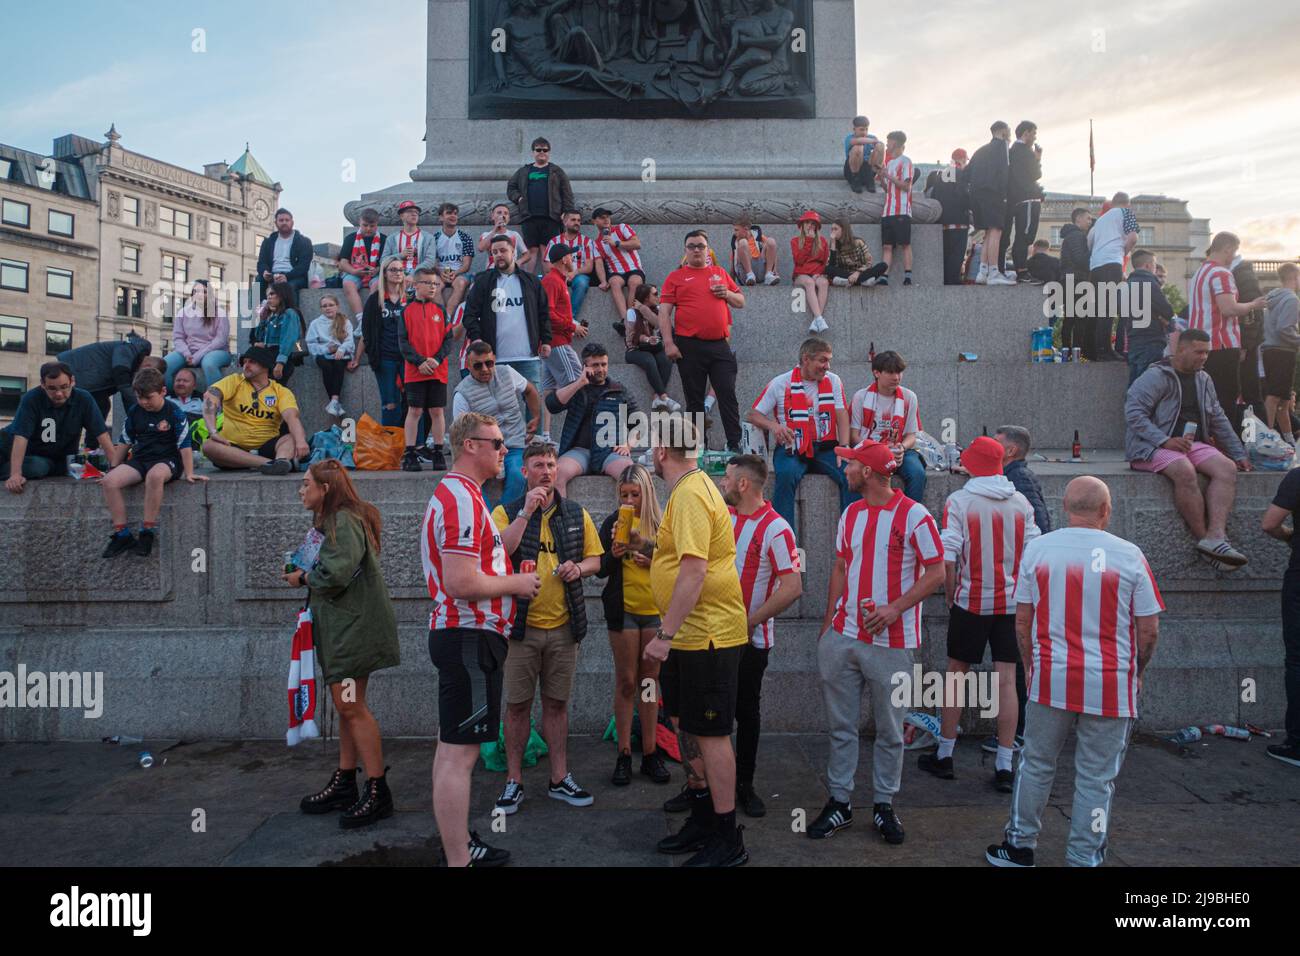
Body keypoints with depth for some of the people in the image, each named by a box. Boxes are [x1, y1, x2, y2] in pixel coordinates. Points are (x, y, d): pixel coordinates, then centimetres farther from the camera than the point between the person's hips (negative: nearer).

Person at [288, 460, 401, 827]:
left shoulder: (345, 521, -14)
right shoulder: (330, 521, 18)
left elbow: (338, 573, -24)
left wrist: (304, 578, -8)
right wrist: (305, 573, 1)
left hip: (353, 627, -10)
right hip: (339, 627, 10)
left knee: (351, 706, -9)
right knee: (347, 706, 14)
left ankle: (377, 791, -1)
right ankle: (345, 785, 24)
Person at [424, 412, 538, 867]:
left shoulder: (453, 493, 16)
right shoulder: (464, 499, -18)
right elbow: (461, 583, -25)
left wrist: (510, 579, 13)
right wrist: (517, 583, -11)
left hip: (458, 634, 11)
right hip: (471, 637, -11)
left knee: (451, 746, 17)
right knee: (461, 753, -5)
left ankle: (457, 842, 30)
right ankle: (460, 861, 3)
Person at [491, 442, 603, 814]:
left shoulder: (577, 514, 7)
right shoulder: (506, 512, -2)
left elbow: (595, 559, 13)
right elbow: (498, 554, -18)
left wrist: (579, 567, -8)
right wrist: (527, 512, -22)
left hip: (562, 626, 3)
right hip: (520, 625, -2)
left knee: (557, 703, 12)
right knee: (517, 704, 6)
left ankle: (560, 778, 23)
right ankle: (514, 781, 19)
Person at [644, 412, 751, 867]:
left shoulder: (690, 495, -21)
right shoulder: (693, 486, 11)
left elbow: (694, 571, -27)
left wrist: (665, 633, -25)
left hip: (707, 634, -10)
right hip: (690, 634, 10)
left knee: (709, 734, 0)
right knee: (685, 725, 18)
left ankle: (728, 841, 15)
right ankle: (703, 820, 33)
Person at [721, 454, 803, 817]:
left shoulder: (775, 528, -16)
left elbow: (792, 587, -20)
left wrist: (749, 622, -20)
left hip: (750, 638, -5)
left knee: (746, 712, 9)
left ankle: (744, 785, 25)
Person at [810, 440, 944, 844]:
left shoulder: (913, 515, -10)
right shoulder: (850, 515, 9)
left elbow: (936, 573, -8)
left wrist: (895, 608, -19)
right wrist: (828, 625, 11)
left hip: (890, 642, -5)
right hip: (843, 638, 5)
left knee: (890, 730, 9)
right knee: (841, 725, 10)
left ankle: (883, 804, 24)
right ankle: (839, 802, 21)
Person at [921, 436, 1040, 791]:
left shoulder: (958, 501, -10)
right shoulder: (1021, 502, 1)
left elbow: (947, 558, -14)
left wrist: (951, 597, 0)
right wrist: (1020, 591, 16)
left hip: (971, 602, -2)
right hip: (1012, 602, 3)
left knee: (957, 674, 11)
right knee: (1006, 680, 5)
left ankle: (944, 755, 20)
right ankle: (1004, 767, 9)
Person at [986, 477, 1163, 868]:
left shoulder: (1037, 549, -2)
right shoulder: (1129, 555, -7)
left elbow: (1022, 620, 3)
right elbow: (1149, 629, -2)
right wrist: (1137, 672, 14)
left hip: (1052, 678, 2)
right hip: (1110, 684, -1)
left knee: (1036, 764, 16)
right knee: (1096, 778, 9)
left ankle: (1019, 846, 28)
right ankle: (1084, 858, 19)